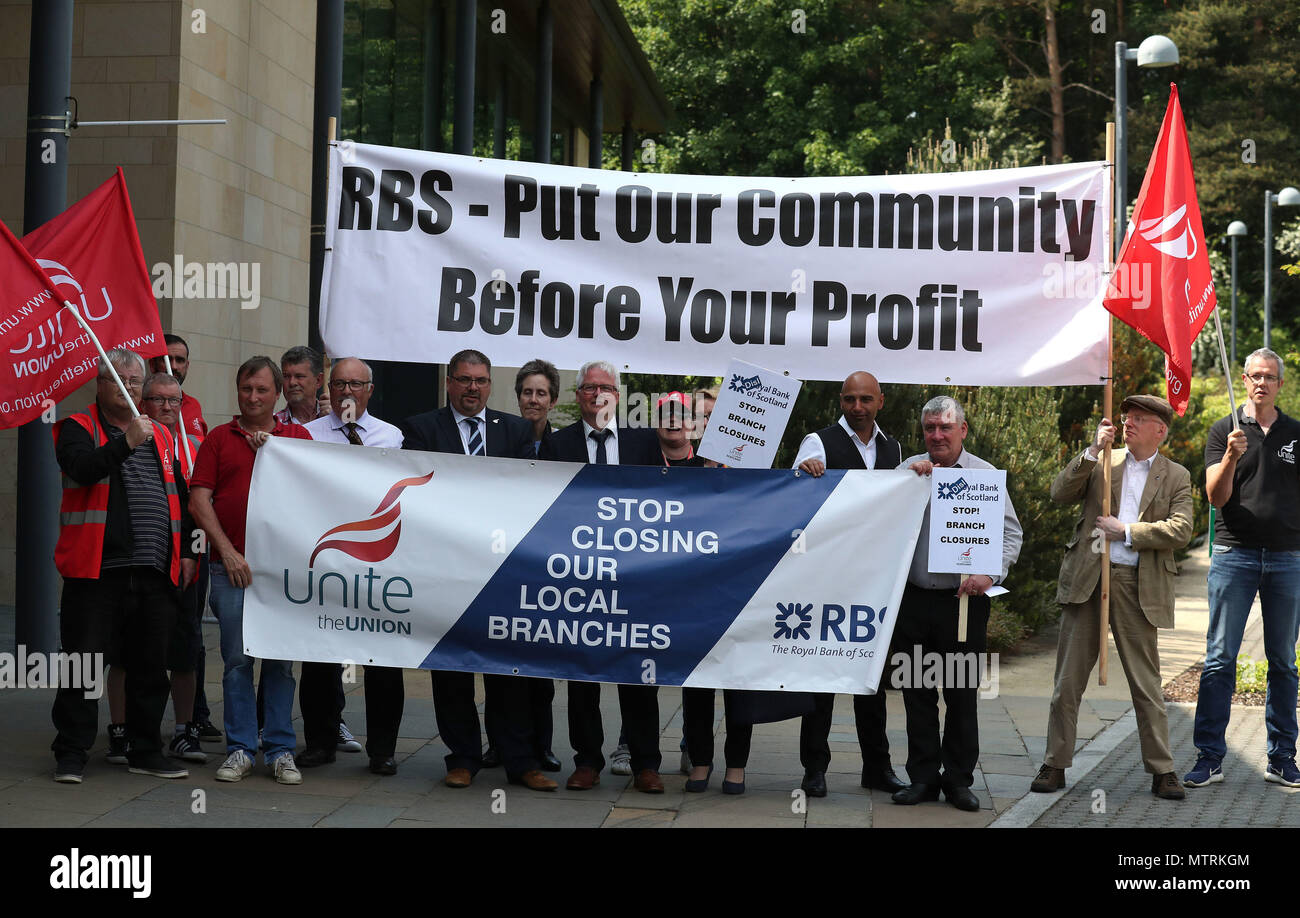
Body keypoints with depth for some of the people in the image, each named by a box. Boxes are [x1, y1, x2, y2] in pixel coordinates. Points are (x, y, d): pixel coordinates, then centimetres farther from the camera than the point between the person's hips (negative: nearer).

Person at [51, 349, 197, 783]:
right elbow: (81, 469, -18)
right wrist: (125, 442, -27)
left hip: (155, 574, 5)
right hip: (96, 570, -5)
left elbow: (180, 497, 21)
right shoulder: (78, 428, 3)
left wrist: (185, 552, 14)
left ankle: (146, 751, 20)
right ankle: (71, 754, 7)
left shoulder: (161, 436, 18)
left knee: (150, 666, 9)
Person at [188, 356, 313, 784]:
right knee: (237, 659, 2)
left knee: (280, 660, 3)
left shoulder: (298, 437, 11)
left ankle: (281, 750, 10)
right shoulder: (219, 438, 9)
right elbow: (199, 500, 3)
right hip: (232, 566, 0)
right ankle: (240, 749, 10)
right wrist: (228, 552, -6)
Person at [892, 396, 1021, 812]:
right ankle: (923, 776, 16)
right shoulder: (910, 468, 9)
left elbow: (1011, 533, 2)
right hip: (914, 600, 2)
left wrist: (989, 573, -14)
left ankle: (959, 778, 13)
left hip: (964, 601, -2)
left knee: (962, 694, 3)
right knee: (918, 693, 7)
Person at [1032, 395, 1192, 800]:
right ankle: (1055, 766, 10)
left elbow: (1180, 530, -5)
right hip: (1086, 579, 1)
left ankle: (1162, 770, 10)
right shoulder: (1101, 462, 12)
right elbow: (1059, 493, -1)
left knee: (1146, 682, 2)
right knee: (1068, 679, 3)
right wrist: (1092, 451, -8)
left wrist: (1126, 531, -9)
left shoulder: (1176, 477, 8)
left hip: (1138, 585, -1)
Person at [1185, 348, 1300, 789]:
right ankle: (1209, 757, -1)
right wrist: (1231, 459, -20)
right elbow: (1216, 497, -3)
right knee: (1220, 659, -5)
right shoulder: (1224, 431, 6)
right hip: (1234, 554, -2)